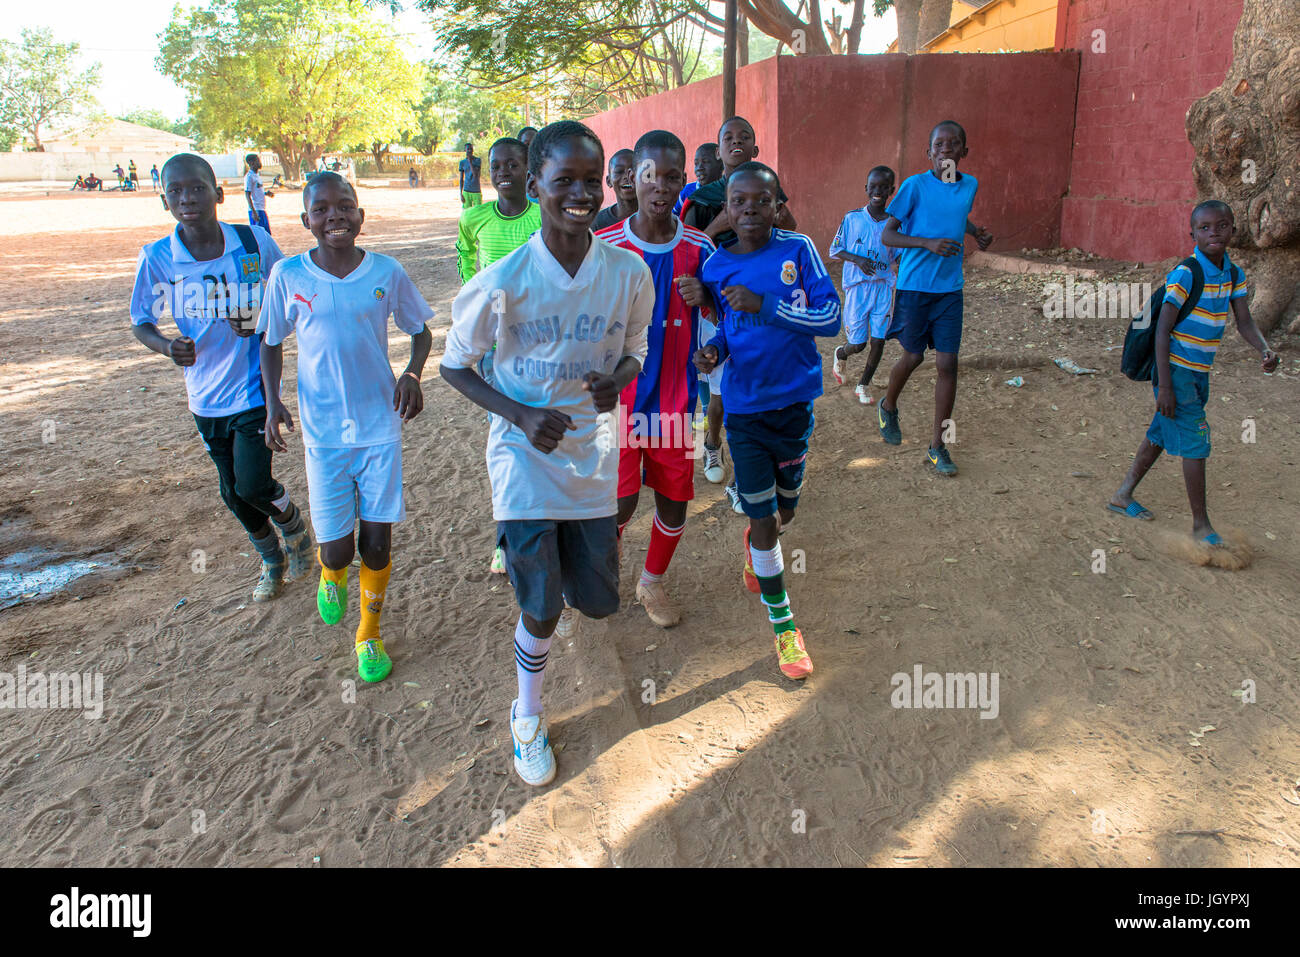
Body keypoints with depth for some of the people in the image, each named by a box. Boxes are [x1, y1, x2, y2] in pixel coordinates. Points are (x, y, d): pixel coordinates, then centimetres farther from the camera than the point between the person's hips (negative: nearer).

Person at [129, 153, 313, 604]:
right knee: (233, 492, 15)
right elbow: (139, 321, 3)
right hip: (206, 395, 3)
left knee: (253, 484, -12)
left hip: (256, 387, -3)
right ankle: (272, 559, 41)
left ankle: (294, 525, 23)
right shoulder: (156, 257, -8)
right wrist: (166, 345, -19)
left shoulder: (255, 242, -11)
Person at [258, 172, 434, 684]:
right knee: (337, 547, -1)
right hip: (323, 431, 0)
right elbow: (272, 341, 9)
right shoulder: (288, 275, -4)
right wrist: (272, 400, -4)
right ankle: (330, 575, 39)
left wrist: (412, 374, -11)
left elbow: (420, 329, 8)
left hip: (380, 425, 0)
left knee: (377, 541, 3)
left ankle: (369, 634, 28)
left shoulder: (386, 271, -4)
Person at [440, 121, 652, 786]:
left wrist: (619, 378, -14)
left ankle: (555, 557, 49)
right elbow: (454, 365, -4)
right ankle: (527, 717, 29)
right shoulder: (504, 281, -16)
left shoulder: (628, 272, -7)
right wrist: (521, 414, -19)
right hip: (526, 458, -3)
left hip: (595, 455, 3)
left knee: (599, 601, 11)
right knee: (541, 610, -1)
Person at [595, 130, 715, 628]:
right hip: (619, 395, -2)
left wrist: (704, 298, -13)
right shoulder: (604, 246, -8)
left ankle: (653, 582, 35)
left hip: (675, 396, 2)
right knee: (620, 502, -2)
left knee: (675, 495, 10)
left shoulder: (698, 246, -1)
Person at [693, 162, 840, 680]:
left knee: (785, 510, 17)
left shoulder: (798, 249, -8)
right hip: (744, 408, 0)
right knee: (764, 520, 1)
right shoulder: (715, 268, -3)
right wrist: (712, 350, -12)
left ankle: (756, 542, 53)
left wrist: (764, 305, -24)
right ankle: (782, 623, 18)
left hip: (794, 402, 1)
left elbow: (832, 317, -14)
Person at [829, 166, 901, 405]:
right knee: (857, 344, 0)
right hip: (857, 286, -2)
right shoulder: (852, 218, -3)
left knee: (878, 341, 0)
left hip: (884, 287, 2)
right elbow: (834, 251, 0)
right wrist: (857, 259, -16)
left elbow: (899, 257, 9)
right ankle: (840, 354, 37)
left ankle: (863, 385, 20)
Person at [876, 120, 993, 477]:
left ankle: (937, 446, 8)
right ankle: (888, 407, 40)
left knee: (947, 363, -2)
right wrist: (929, 243, -23)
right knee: (913, 356, 7)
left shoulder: (970, 185, 7)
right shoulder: (915, 185, -8)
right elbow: (887, 235, -10)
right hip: (914, 286, -3)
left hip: (950, 288, 4)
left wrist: (977, 232, 8)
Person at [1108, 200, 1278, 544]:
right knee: (1195, 441, -6)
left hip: (1200, 371, 8)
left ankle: (1123, 495, 32)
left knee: (1161, 433, 17)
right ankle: (1201, 524, 5)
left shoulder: (1234, 274, 6)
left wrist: (1265, 350, -17)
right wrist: (1164, 386, -21)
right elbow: (1162, 330, -18)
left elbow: (1245, 323, 5)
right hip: (1176, 368, -8)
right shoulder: (1185, 273, -17)